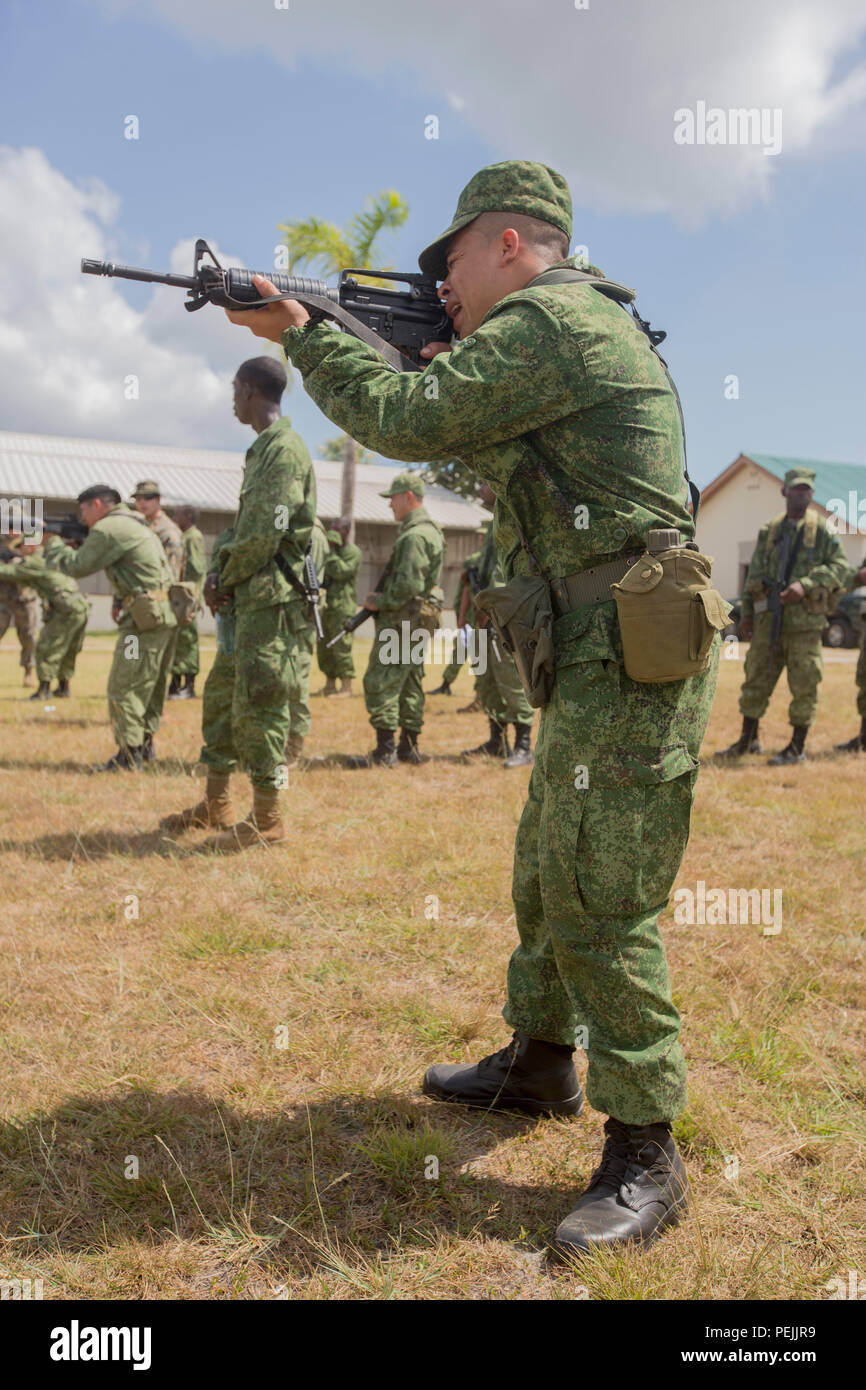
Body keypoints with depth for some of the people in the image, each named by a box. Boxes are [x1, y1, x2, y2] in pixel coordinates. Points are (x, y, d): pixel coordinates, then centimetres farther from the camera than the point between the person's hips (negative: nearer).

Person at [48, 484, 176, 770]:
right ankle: (145, 745, 22)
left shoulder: (108, 528, -10)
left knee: (124, 688, -5)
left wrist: (52, 542, 10)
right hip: (165, 616, 10)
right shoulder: (133, 523, 20)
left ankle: (129, 754, -4)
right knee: (150, 685, 15)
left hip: (146, 617, -10)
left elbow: (77, 567, -5)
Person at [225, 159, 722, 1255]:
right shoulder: (579, 324, 21)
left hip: (630, 655, -11)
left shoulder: (551, 320, -11)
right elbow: (473, 445, 29)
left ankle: (644, 1155, 2)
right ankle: (540, 1062, 33)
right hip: (596, 657, 11)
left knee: (599, 901, -8)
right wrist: (416, 347, 18)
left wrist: (303, 334, 0)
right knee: (547, 872, 18)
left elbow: (405, 422, -14)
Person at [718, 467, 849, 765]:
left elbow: (839, 567, -5)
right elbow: (754, 573, 17)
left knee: (803, 685, -1)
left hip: (804, 619, -4)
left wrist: (805, 585, -18)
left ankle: (797, 748, 8)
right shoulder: (769, 531, 14)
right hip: (769, 617, 4)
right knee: (756, 677, 8)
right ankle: (748, 741, 19)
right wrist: (746, 612, 11)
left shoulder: (822, 529, 2)